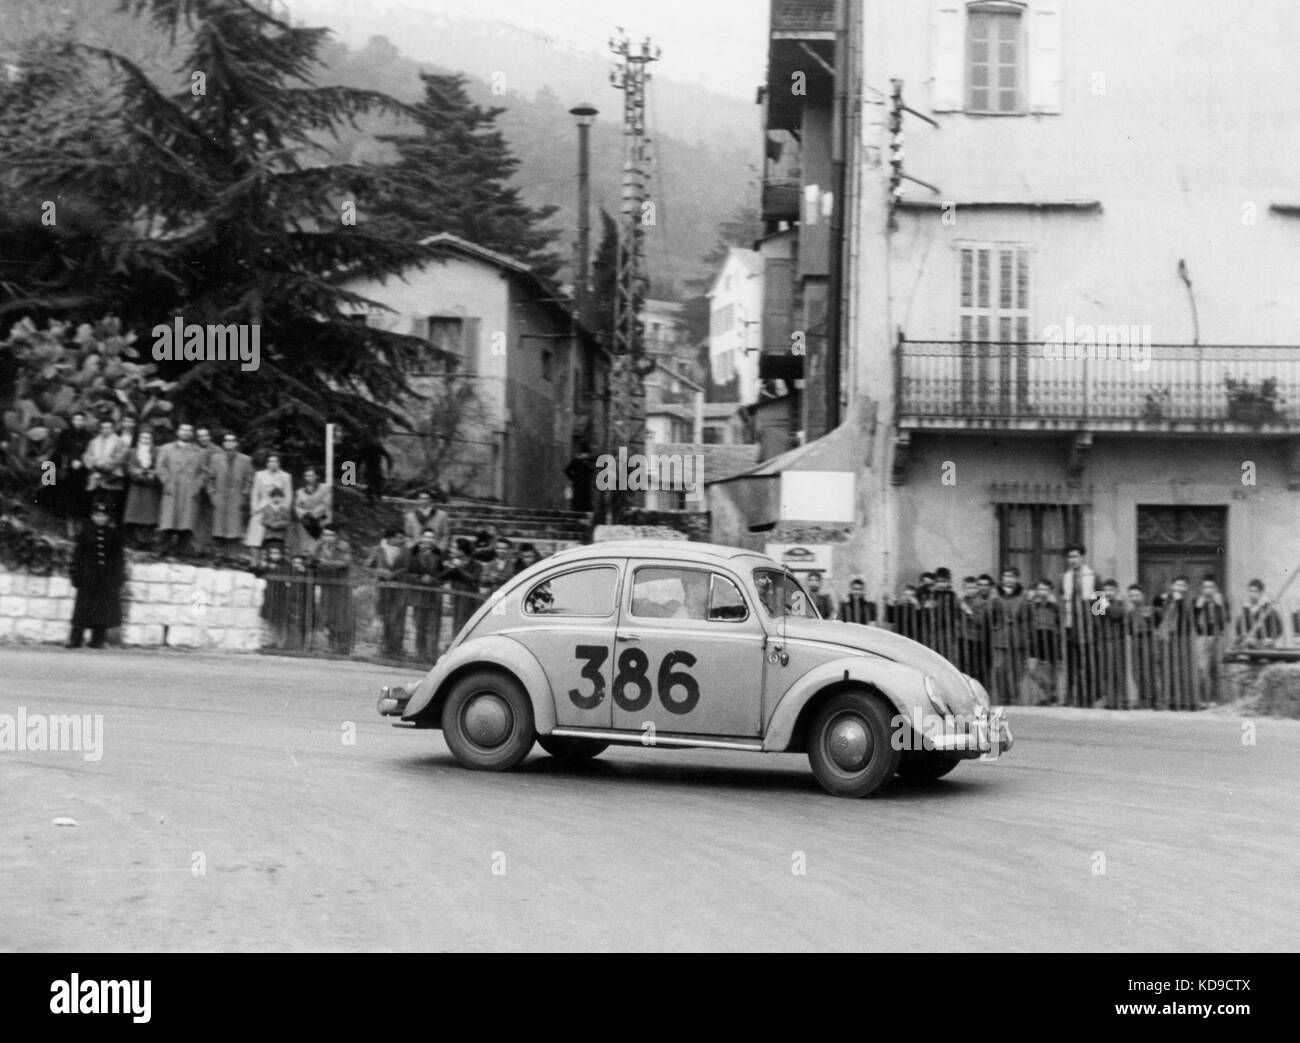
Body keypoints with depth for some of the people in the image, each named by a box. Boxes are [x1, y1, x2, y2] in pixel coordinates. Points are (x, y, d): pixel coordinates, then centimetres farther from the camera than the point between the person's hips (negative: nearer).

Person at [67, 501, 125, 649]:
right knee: (83, 609, -3)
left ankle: (97, 640, 8)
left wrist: (119, 576, 4)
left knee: (104, 610, 0)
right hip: (88, 577, -1)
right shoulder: (85, 533, 5)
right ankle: (75, 640, -1)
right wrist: (76, 574, -1)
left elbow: (119, 556, 10)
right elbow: (77, 555, 5)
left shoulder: (114, 535, 8)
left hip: (108, 580, 1)